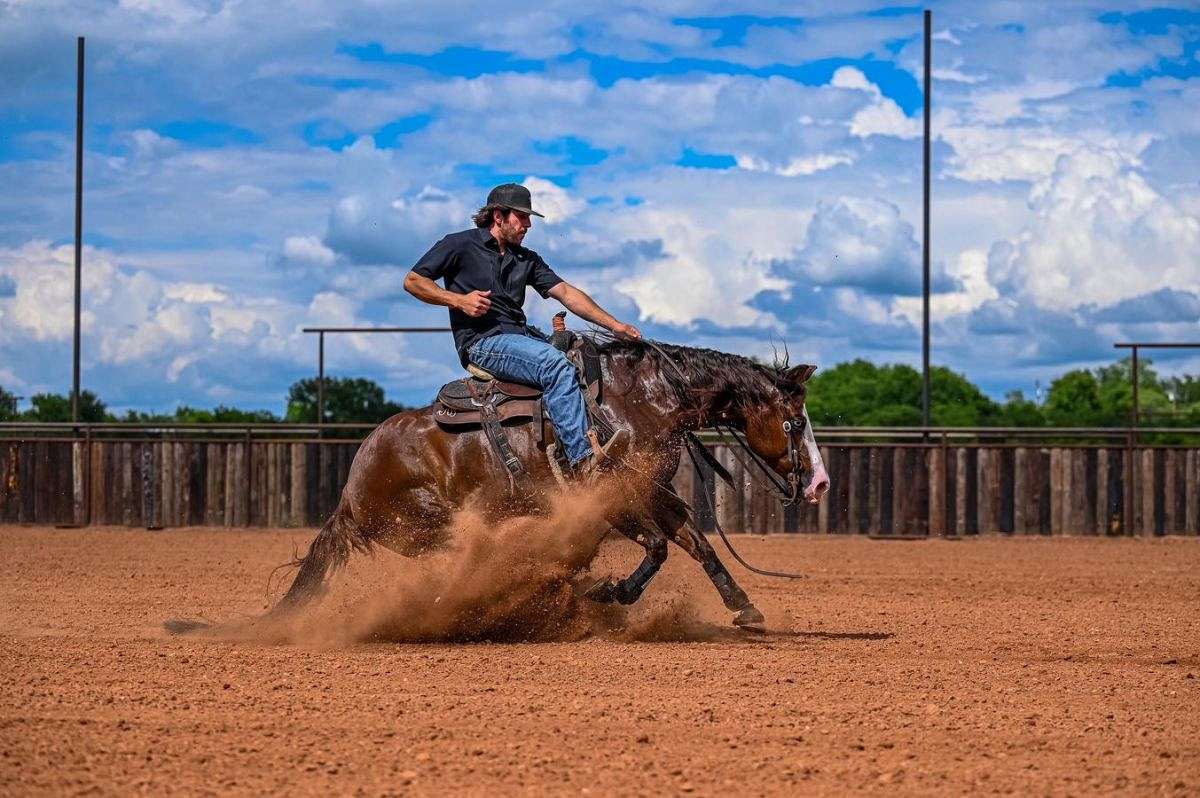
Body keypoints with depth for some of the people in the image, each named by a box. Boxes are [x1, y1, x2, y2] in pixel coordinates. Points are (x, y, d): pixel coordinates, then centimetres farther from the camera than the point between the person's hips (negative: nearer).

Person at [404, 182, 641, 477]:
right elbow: (412, 281, 2)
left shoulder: (527, 259, 20)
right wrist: (460, 300, -12)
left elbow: (565, 293, 12)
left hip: (521, 336, 7)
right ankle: (583, 461, -38)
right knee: (555, 364, -31)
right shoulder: (460, 245, 4)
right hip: (481, 341, -7)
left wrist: (614, 325, 0)